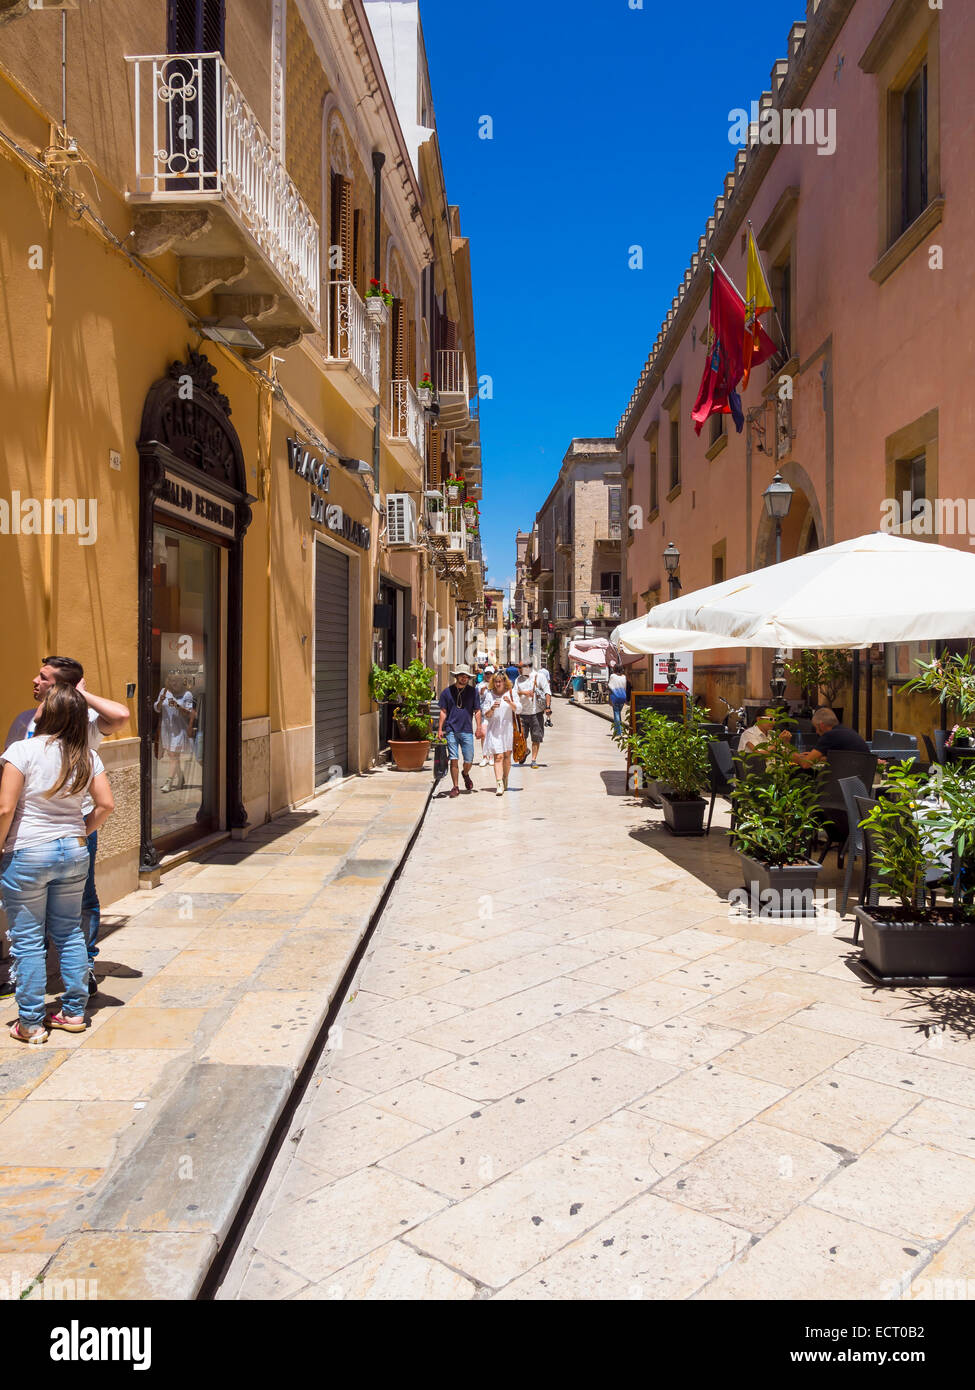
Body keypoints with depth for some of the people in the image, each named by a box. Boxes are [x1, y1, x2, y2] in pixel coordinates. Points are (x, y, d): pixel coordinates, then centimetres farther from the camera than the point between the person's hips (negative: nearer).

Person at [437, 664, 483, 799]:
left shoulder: (472, 691, 6)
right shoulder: (447, 692, 5)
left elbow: (477, 711, 8)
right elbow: (443, 711, 8)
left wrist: (479, 728, -1)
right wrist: (440, 729, 2)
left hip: (467, 731, 1)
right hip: (451, 731, -1)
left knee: (469, 760, 3)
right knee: (454, 759, -3)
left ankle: (466, 775, 35)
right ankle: (455, 787, 5)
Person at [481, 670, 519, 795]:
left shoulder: (511, 693, 4)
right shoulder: (489, 695, 5)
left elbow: (517, 710, -2)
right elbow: (486, 715, 5)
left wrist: (510, 702, -19)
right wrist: (492, 708, -15)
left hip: (508, 728, 1)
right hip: (494, 729, -1)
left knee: (507, 756, 8)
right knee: (498, 757, -10)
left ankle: (505, 780, 27)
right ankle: (499, 784, -17)